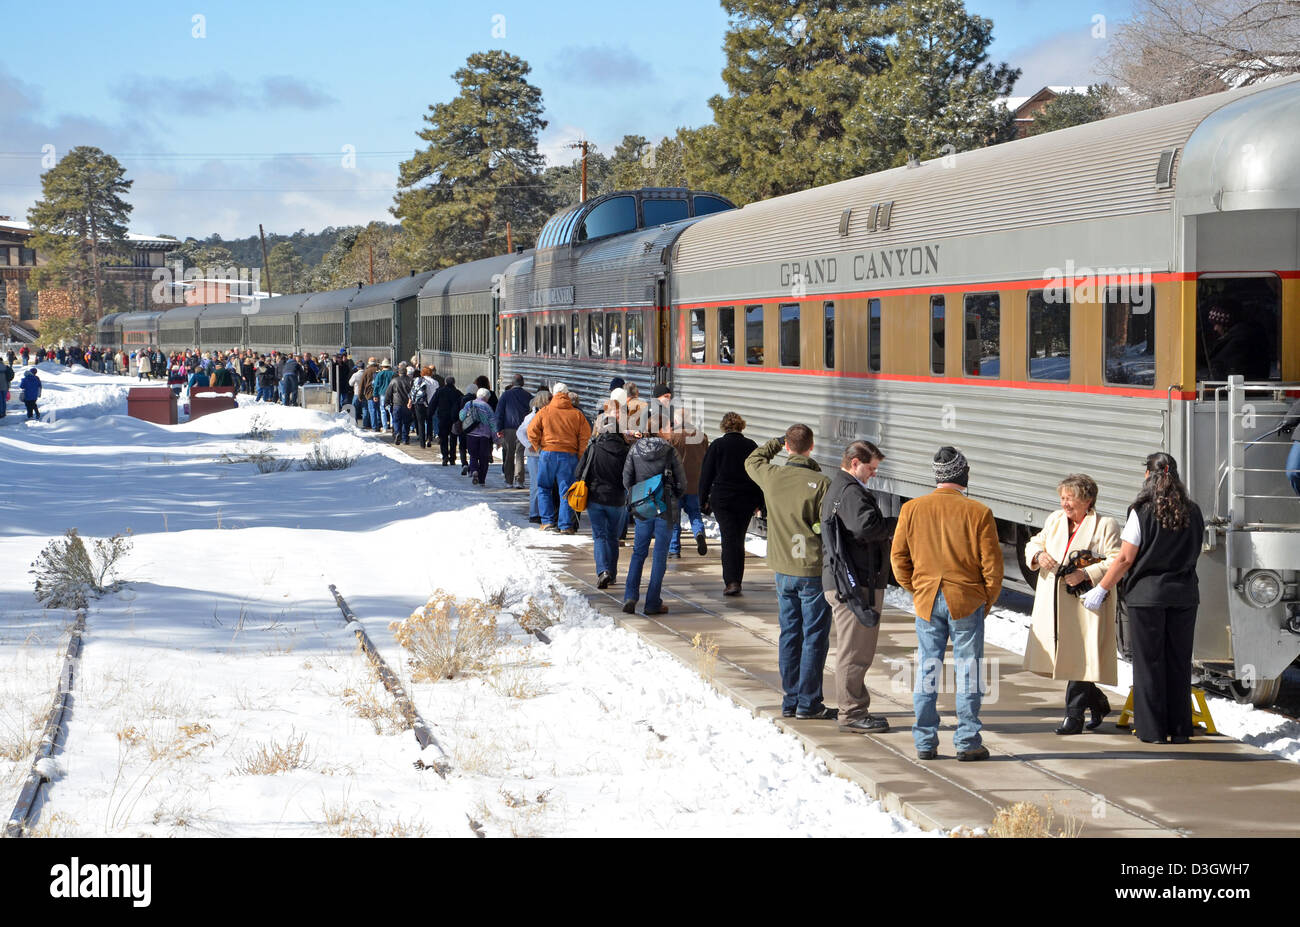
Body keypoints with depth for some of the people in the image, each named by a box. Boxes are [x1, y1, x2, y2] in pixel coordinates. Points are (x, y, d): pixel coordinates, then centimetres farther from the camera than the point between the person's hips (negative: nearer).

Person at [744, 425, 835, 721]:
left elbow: (752, 461, 23)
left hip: (783, 571, 5)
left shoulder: (770, 477, -1)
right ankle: (808, 704, 2)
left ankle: (790, 701, 18)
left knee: (789, 634, 13)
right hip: (814, 570, -5)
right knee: (814, 637, 1)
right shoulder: (821, 483, -15)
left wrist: (777, 442, 32)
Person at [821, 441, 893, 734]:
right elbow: (866, 525, -33)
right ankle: (852, 714, 0)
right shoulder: (850, 492, -17)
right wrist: (887, 529, -13)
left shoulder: (836, 489, 19)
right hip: (855, 584, -11)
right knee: (854, 650, -5)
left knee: (857, 649, 18)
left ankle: (854, 710, 26)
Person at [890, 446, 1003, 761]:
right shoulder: (978, 512, -8)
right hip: (967, 600, -3)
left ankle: (925, 742, 10)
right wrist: (988, 599, 9)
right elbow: (992, 564, -5)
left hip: (926, 601, 3)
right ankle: (968, 741, 5)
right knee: (968, 670, 4)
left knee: (927, 668, 8)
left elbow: (898, 557, 5)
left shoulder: (911, 509, -1)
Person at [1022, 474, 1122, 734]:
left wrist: (1086, 575, -22)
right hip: (1053, 604, 6)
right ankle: (1097, 702, 28)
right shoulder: (1054, 520, 15)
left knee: (1079, 657, -6)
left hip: (1085, 605, -6)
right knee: (1059, 658, 8)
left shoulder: (1105, 526, -4)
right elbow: (1033, 544, 20)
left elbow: (1116, 562, -11)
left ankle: (1074, 716, 2)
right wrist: (1038, 555, -4)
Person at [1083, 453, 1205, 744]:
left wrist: (1101, 589, 0)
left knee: (1149, 662, 4)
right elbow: (1194, 553, 13)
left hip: (1147, 593, -4)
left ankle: (1152, 729, 5)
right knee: (1179, 661, 10)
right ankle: (1180, 729, 13)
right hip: (1184, 593, 4)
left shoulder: (1142, 512, -10)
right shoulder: (1193, 512, 2)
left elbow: (1126, 559, -9)